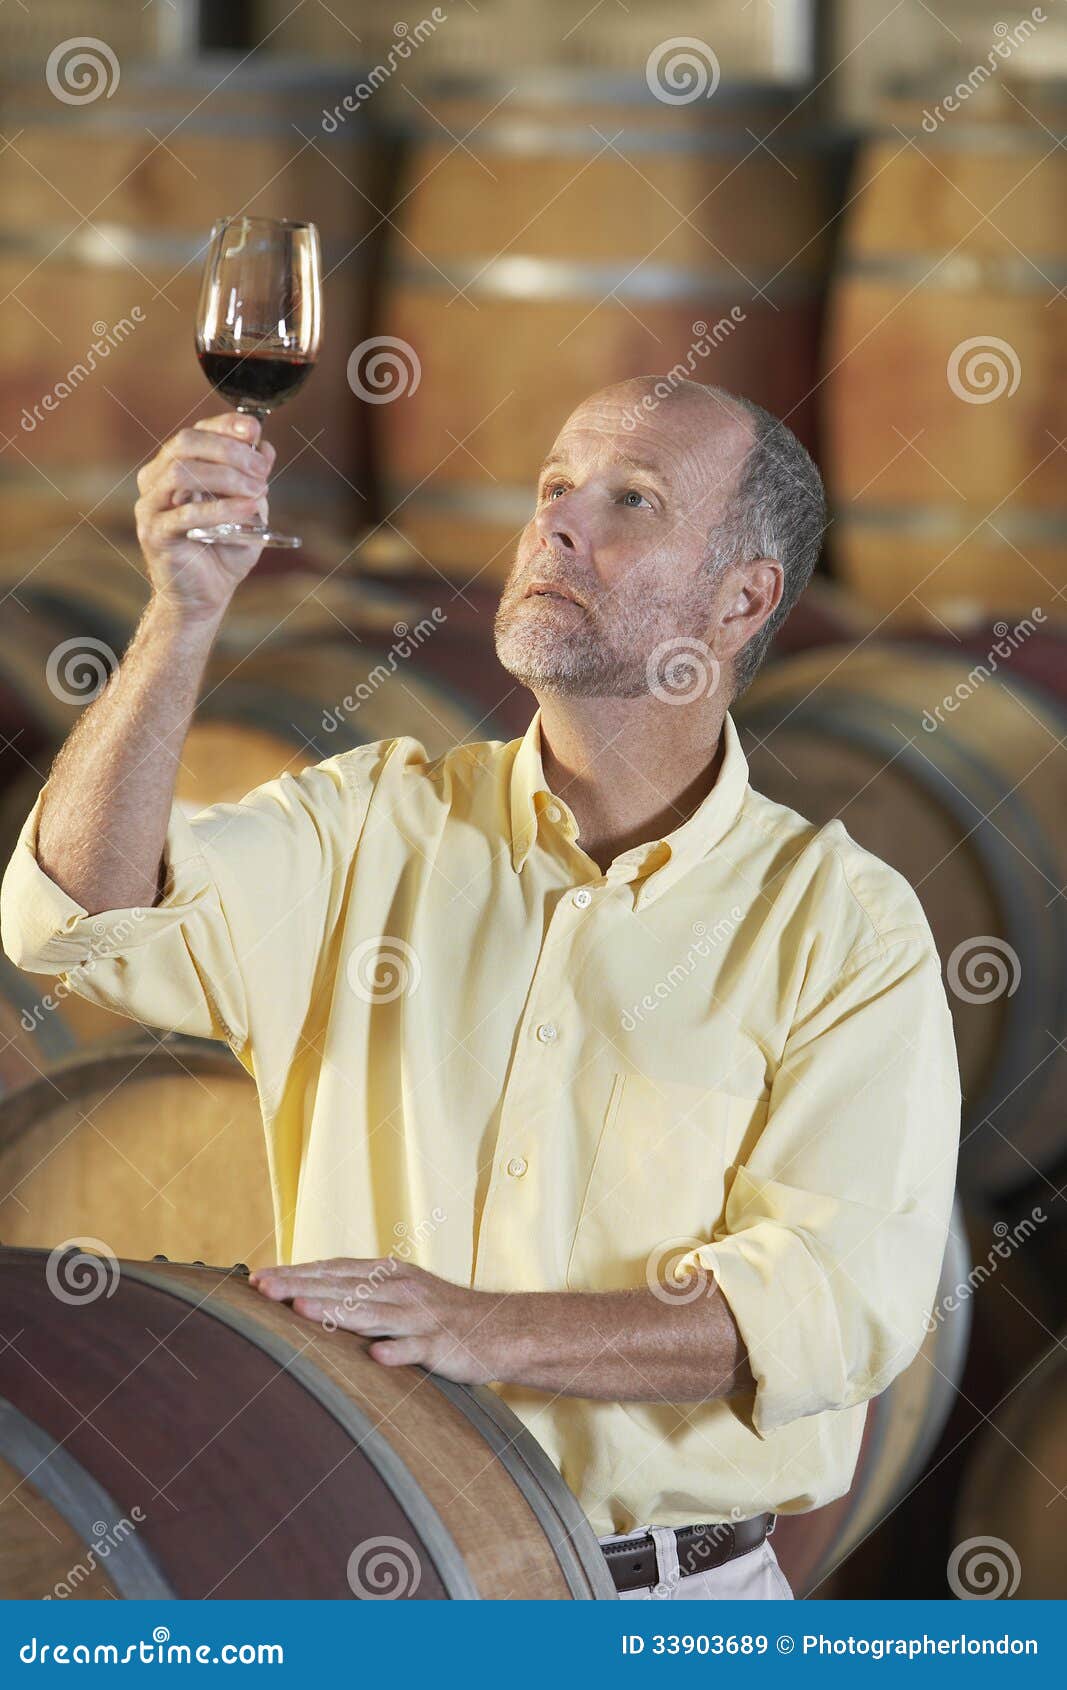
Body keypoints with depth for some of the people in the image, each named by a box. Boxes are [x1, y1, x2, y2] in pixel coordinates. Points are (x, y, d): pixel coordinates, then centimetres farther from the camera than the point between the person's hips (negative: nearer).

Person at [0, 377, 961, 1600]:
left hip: (675, 1606, -2)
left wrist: (488, 1330, -24)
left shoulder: (848, 924, 1)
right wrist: (185, 614, -19)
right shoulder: (374, 825, 9)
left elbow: (843, 1292, -11)